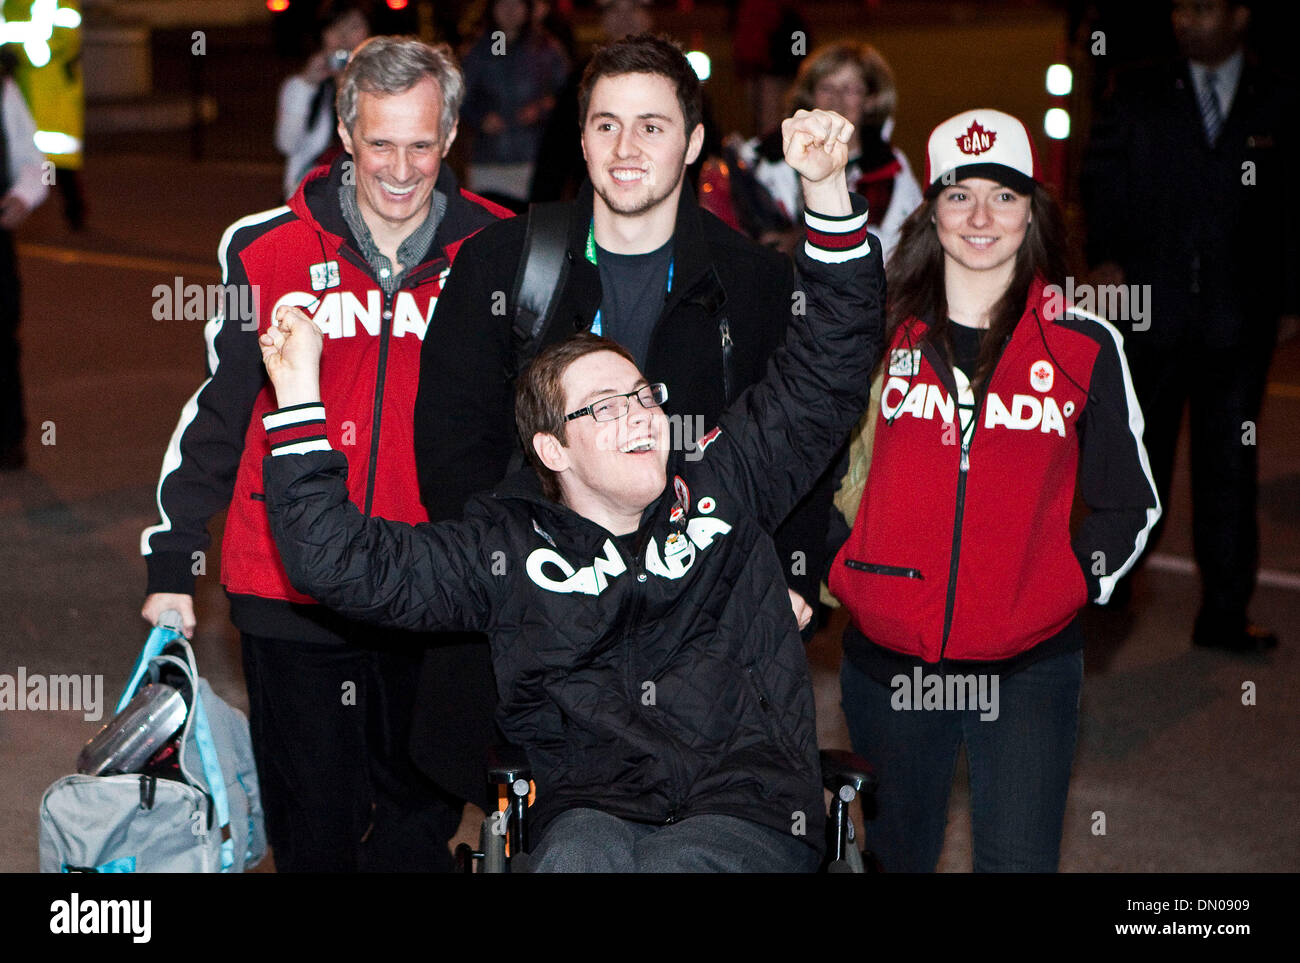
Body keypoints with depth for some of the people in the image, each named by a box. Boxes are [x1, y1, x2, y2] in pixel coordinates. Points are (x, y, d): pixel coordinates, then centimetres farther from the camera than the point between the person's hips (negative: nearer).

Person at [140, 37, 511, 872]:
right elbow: (215, 409, 5)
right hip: (292, 590, -1)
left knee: (423, 815, 15)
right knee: (314, 826, 10)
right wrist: (174, 560, 4)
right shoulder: (266, 251, -3)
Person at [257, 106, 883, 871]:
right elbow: (341, 558, 6)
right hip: (595, 809, -1)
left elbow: (825, 374, 15)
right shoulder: (508, 550, 11)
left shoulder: (724, 488, 15)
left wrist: (828, 194, 6)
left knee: (665, 865, -32)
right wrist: (299, 393, 1)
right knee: (582, 858, -36)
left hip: (751, 808, 1)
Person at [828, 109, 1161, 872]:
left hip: (1029, 665, -1)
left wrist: (1083, 582, -1)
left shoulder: (1085, 345, 2)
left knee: (1020, 861, -3)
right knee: (897, 855, 16)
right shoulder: (877, 331, 3)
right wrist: (820, 572, 4)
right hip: (889, 658, 1)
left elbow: (1131, 504, 11)